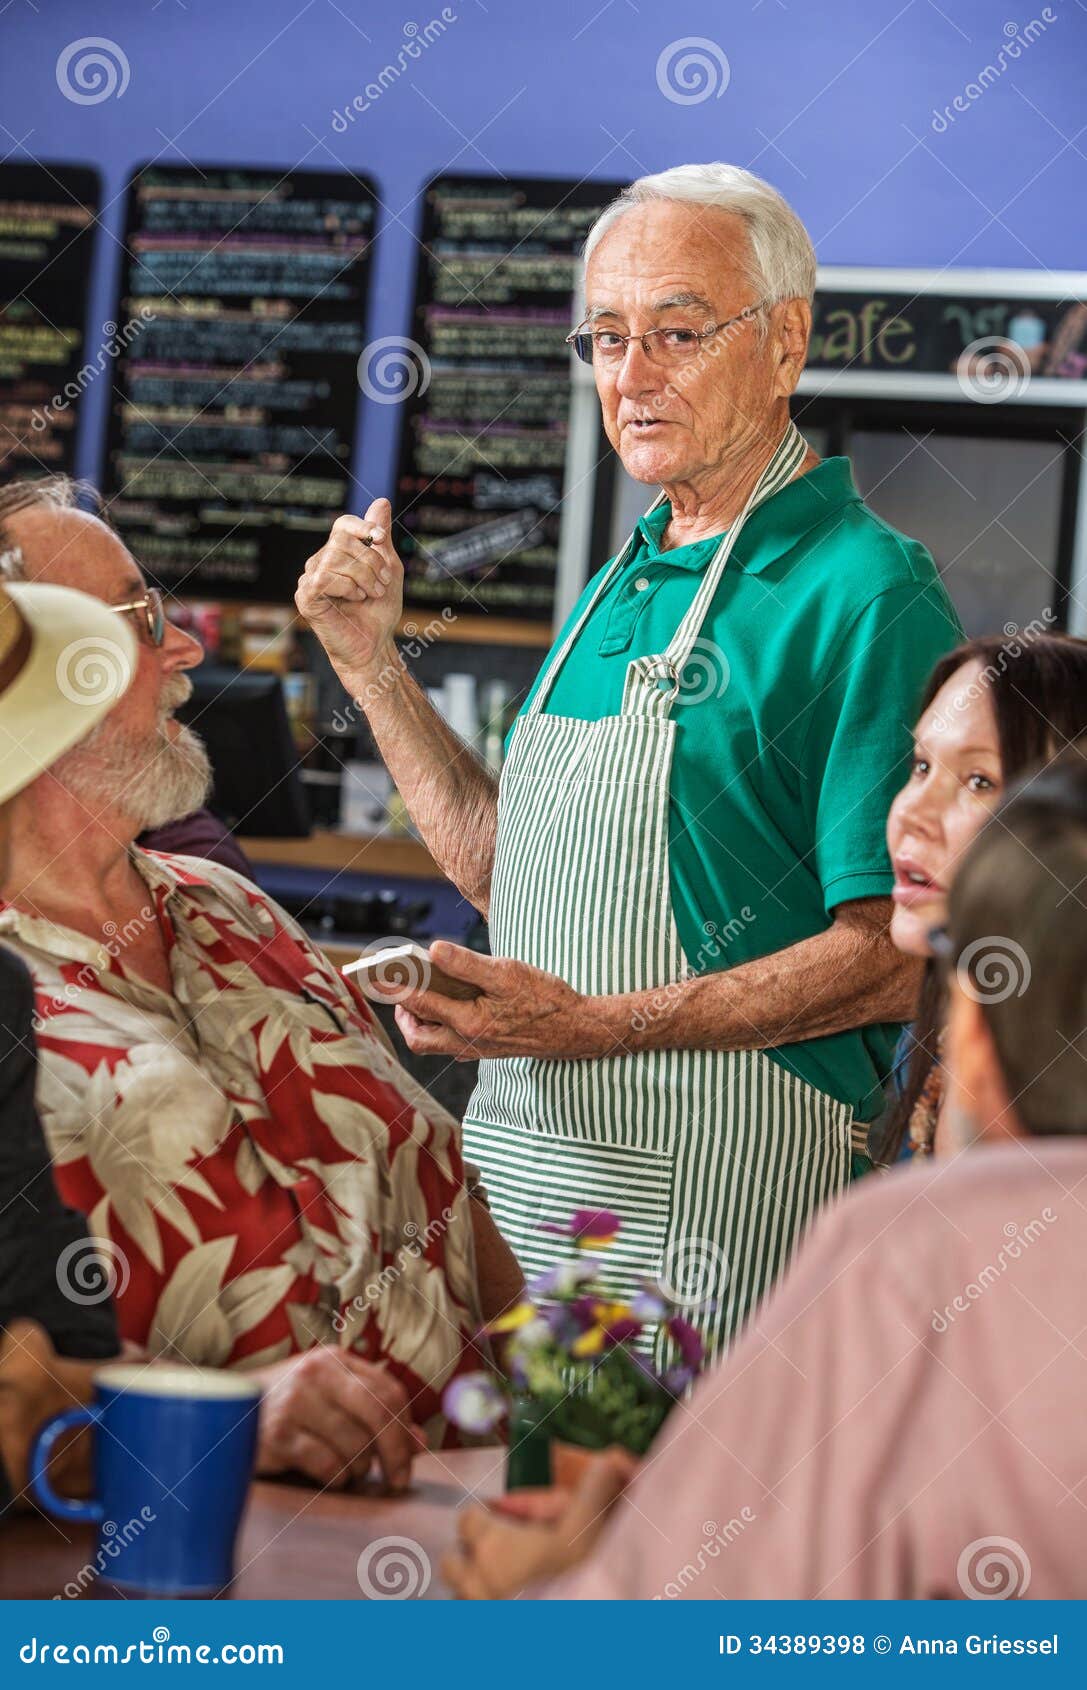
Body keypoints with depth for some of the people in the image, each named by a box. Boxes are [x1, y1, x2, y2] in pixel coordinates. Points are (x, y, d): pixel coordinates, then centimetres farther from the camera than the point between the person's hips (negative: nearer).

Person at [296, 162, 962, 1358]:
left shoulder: (863, 597, -12)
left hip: (712, 1206, -8)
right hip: (523, 1175, 8)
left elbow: (895, 957, -18)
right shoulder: (625, 587, 16)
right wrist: (369, 661, 12)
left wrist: (591, 1026, -23)